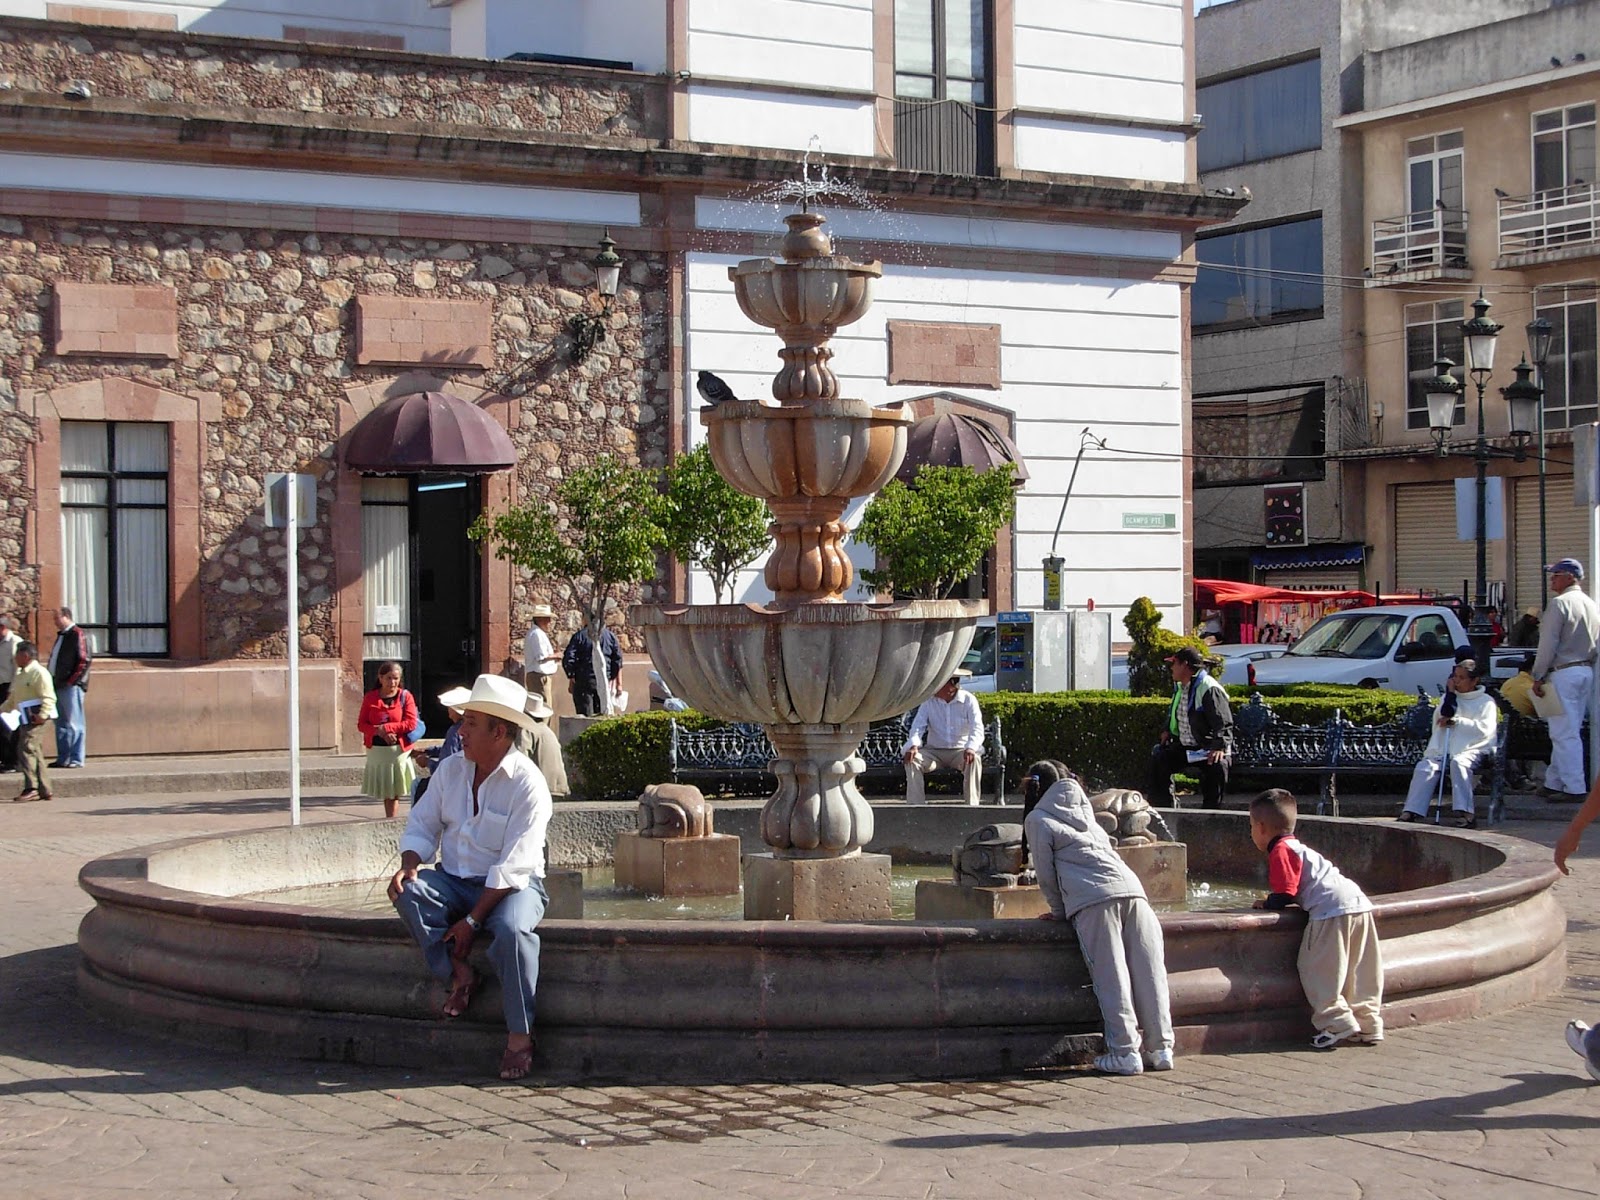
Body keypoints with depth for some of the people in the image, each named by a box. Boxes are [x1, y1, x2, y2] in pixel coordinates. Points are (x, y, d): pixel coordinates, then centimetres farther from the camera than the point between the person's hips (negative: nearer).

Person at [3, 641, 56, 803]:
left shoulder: (39, 673, -10)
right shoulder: (20, 675, 20)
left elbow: (48, 698, -17)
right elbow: (12, 699, 28)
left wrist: (42, 715, -27)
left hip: (35, 719, -10)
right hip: (23, 719, 10)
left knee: (26, 749, -17)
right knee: (35, 753, 10)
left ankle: (31, 788, -20)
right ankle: (44, 790, 14)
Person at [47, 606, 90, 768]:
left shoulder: (78, 635, -10)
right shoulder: (61, 636, 18)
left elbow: (84, 660, -15)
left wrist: (71, 681, -17)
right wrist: (53, 680, 13)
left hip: (71, 687, -9)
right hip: (59, 686, 9)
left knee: (74, 723, -6)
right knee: (61, 723, 12)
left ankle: (76, 759, -3)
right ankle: (63, 758, 17)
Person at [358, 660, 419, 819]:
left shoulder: (405, 696, -1)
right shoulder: (370, 698, 5)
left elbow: (411, 723, -9)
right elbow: (361, 724, 1)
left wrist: (385, 727, -14)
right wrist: (379, 732, -17)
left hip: (398, 750, -2)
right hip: (376, 750, 2)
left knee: (394, 793, -3)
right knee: (384, 792, 10)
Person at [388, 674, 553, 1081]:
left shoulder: (527, 784, -15)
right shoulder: (450, 770, 5)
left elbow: (513, 867, -19)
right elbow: (422, 826, 10)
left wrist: (472, 920, -23)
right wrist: (409, 865, -14)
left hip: (512, 886, -6)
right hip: (456, 881, 6)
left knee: (511, 929, -37)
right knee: (407, 892, -24)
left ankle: (519, 1035, -24)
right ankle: (459, 974, -15)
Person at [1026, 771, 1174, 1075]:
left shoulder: (1038, 820, 16)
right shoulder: (1087, 817, 33)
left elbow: (1046, 874, 12)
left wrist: (1060, 911, 23)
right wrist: (1065, 908, 35)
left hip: (1093, 900, -5)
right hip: (1132, 890, 5)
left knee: (1110, 978, -7)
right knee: (1149, 973, 2)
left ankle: (1125, 1052, -11)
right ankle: (1160, 1048, 1)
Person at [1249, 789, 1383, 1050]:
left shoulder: (1281, 851, -3)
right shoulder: (1296, 847, 29)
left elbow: (1285, 896, -8)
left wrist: (1266, 903, 10)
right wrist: (1272, 899, 25)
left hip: (1332, 911, -10)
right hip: (1360, 904, 10)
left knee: (1317, 970, -4)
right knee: (1359, 973, 12)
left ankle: (1336, 1024, -8)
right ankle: (1369, 1027, 15)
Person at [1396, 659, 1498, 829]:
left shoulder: (1486, 702, 12)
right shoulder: (1450, 698, 26)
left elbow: (1485, 729, -4)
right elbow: (1441, 717, 6)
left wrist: (1455, 722, -5)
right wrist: (1451, 694, 3)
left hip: (1472, 749, -4)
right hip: (1443, 750, 4)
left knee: (1458, 762, -38)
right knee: (1424, 767, -25)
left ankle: (1465, 813, -44)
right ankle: (1411, 812, -37)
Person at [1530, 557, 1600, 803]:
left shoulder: (1560, 603, -12)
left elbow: (1548, 644, -14)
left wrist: (1538, 677, -10)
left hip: (1564, 672, -9)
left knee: (1565, 733, -6)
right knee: (1569, 732, 12)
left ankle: (1574, 788, -8)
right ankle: (1554, 783, 18)